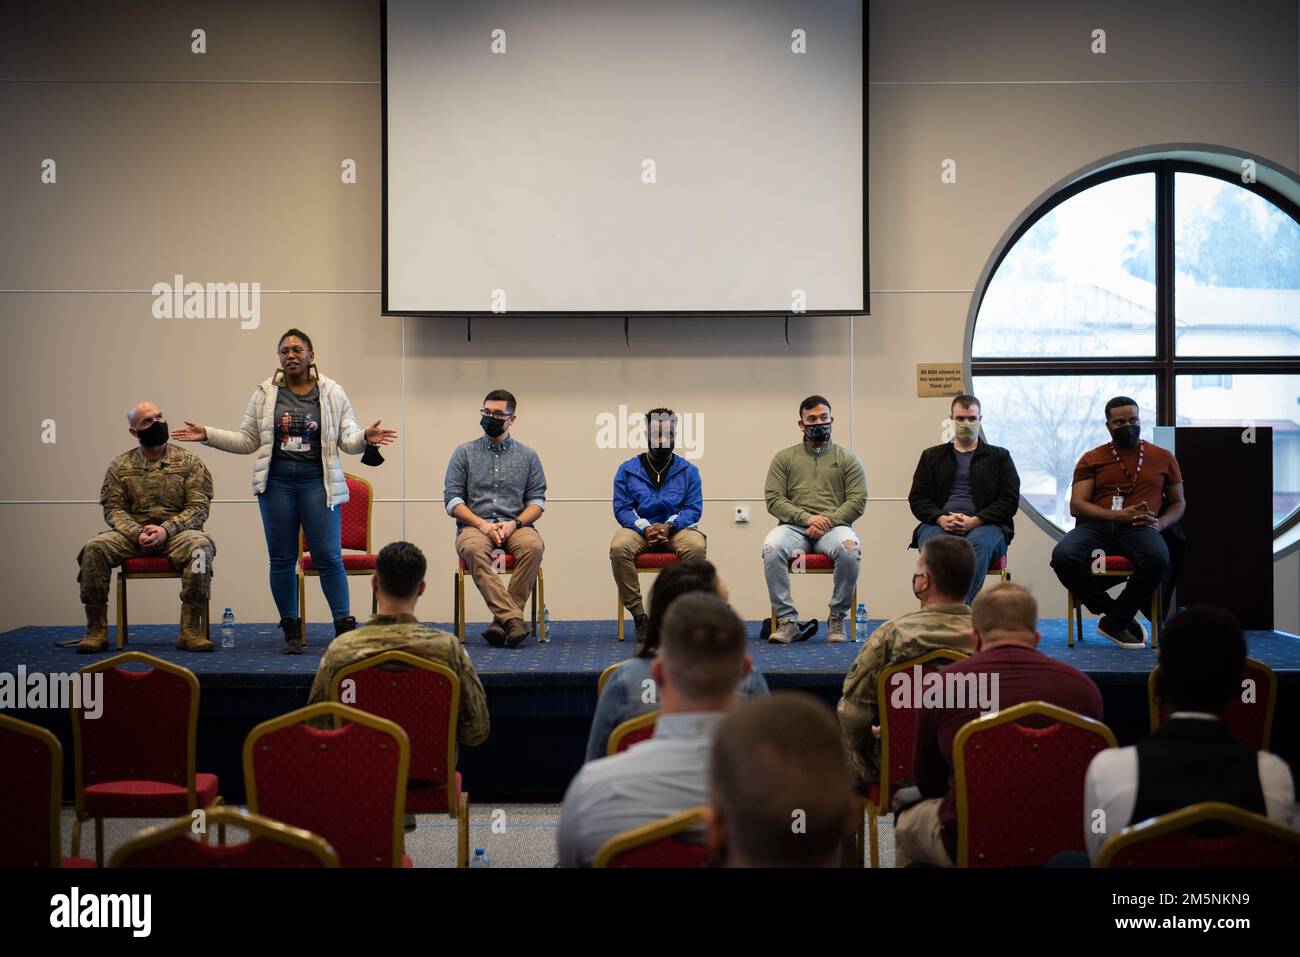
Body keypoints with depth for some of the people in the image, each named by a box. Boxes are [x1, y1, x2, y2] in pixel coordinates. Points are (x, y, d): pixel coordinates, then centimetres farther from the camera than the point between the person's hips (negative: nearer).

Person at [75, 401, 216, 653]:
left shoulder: (189, 462, 6)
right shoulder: (120, 466, 11)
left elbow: (199, 507, -2)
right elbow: (113, 508, 4)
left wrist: (166, 530, -18)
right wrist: (137, 532, -16)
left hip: (176, 533, -2)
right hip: (133, 535, 2)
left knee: (200, 545, -35)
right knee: (94, 548, -26)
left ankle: (190, 630, -29)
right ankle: (96, 630, -17)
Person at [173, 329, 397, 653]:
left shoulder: (333, 393, 4)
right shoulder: (265, 394, 7)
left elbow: (348, 439, 1)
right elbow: (246, 440, 12)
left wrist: (365, 438, -20)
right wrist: (207, 435, 2)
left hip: (317, 481, -2)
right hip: (277, 481, 2)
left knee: (328, 556, -6)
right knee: (281, 558, 5)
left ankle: (344, 625, 3)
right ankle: (291, 630, 14)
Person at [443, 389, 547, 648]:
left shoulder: (527, 456, 16)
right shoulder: (464, 453, 13)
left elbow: (537, 500, 9)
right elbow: (452, 499, 5)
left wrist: (514, 523, -11)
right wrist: (482, 524, -11)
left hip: (515, 526, 1)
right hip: (475, 525, -1)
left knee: (533, 545, -35)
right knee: (473, 548, -37)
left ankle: (502, 619, -33)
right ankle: (513, 617, -44)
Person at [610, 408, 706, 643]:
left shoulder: (688, 471, 9)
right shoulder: (628, 470, 9)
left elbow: (694, 509, 2)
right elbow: (621, 509, 3)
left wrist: (669, 526, -17)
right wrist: (645, 528, -16)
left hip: (676, 529, 0)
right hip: (639, 529, 0)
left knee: (697, 546, -35)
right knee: (618, 547, -34)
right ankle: (638, 614, -24)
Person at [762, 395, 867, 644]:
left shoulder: (847, 459, 15)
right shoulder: (784, 458, 16)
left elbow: (857, 501, 5)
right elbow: (773, 499, 5)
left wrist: (828, 521, -11)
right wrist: (806, 517, -11)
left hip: (834, 527, 0)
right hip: (794, 527, 1)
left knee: (849, 548, -36)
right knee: (771, 548, -34)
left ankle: (837, 618, -18)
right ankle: (787, 621, -26)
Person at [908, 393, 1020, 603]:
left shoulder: (1000, 457, 21)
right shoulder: (932, 456, 25)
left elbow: (1010, 500, 9)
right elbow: (917, 498, 16)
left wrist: (974, 521, -8)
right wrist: (941, 519, -6)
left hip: (984, 525, -1)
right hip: (939, 524, 1)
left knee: (979, 545, -39)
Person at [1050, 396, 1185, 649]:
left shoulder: (1163, 458, 20)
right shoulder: (1091, 459, 16)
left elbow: (1178, 503, 23)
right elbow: (1076, 505, 5)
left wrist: (1158, 523, -1)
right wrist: (1119, 515, -11)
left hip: (1138, 529, 0)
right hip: (1095, 524, 0)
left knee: (1158, 559, -37)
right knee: (1063, 556, -34)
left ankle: (1114, 621, -14)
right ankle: (1122, 616, -15)